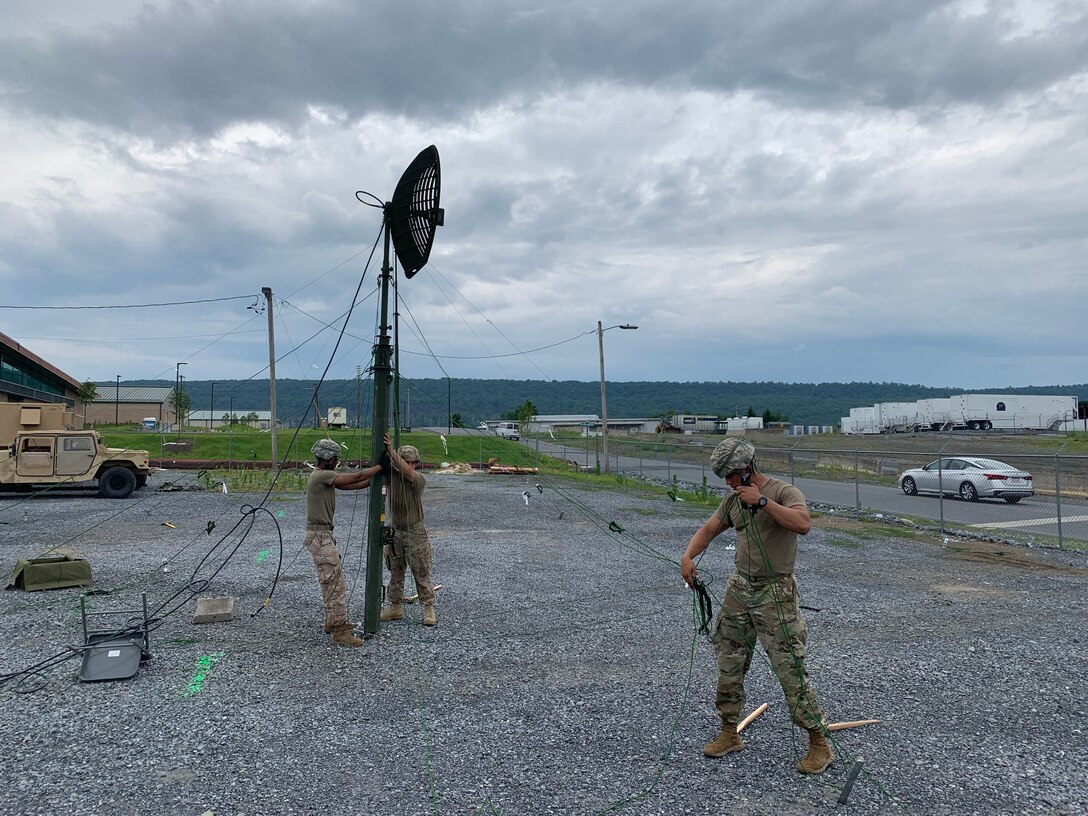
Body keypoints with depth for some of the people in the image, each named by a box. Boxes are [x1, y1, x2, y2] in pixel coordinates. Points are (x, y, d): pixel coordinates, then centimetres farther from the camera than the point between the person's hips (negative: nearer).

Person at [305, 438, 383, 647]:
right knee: (335, 583, -9)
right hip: (319, 536, -11)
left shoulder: (325, 476, 13)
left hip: (323, 534, 11)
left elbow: (351, 485, 15)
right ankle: (340, 631, -7)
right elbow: (357, 477, -19)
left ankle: (333, 622, 29)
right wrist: (381, 466, -8)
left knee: (332, 580, 19)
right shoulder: (321, 476, -18)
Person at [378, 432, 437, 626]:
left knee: (421, 574, 2)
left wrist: (392, 451, -41)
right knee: (395, 573, 13)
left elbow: (407, 473, -33)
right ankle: (395, 608, 25)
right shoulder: (391, 476, -2)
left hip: (415, 533, -4)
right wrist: (383, 451, -36)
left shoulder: (419, 479, -14)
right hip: (395, 532, 4)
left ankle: (429, 609, 11)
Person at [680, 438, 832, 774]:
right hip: (739, 589, 7)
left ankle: (819, 744, 12)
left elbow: (803, 524, -32)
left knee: (790, 670, -5)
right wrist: (687, 556, -6)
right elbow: (708, 529, 12)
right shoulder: (733, 500, 6)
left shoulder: (784, 492, -14)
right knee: (728, 666, 12)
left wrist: (762, 501, -32)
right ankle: (729, 733, 29)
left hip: (775, 593, -7)